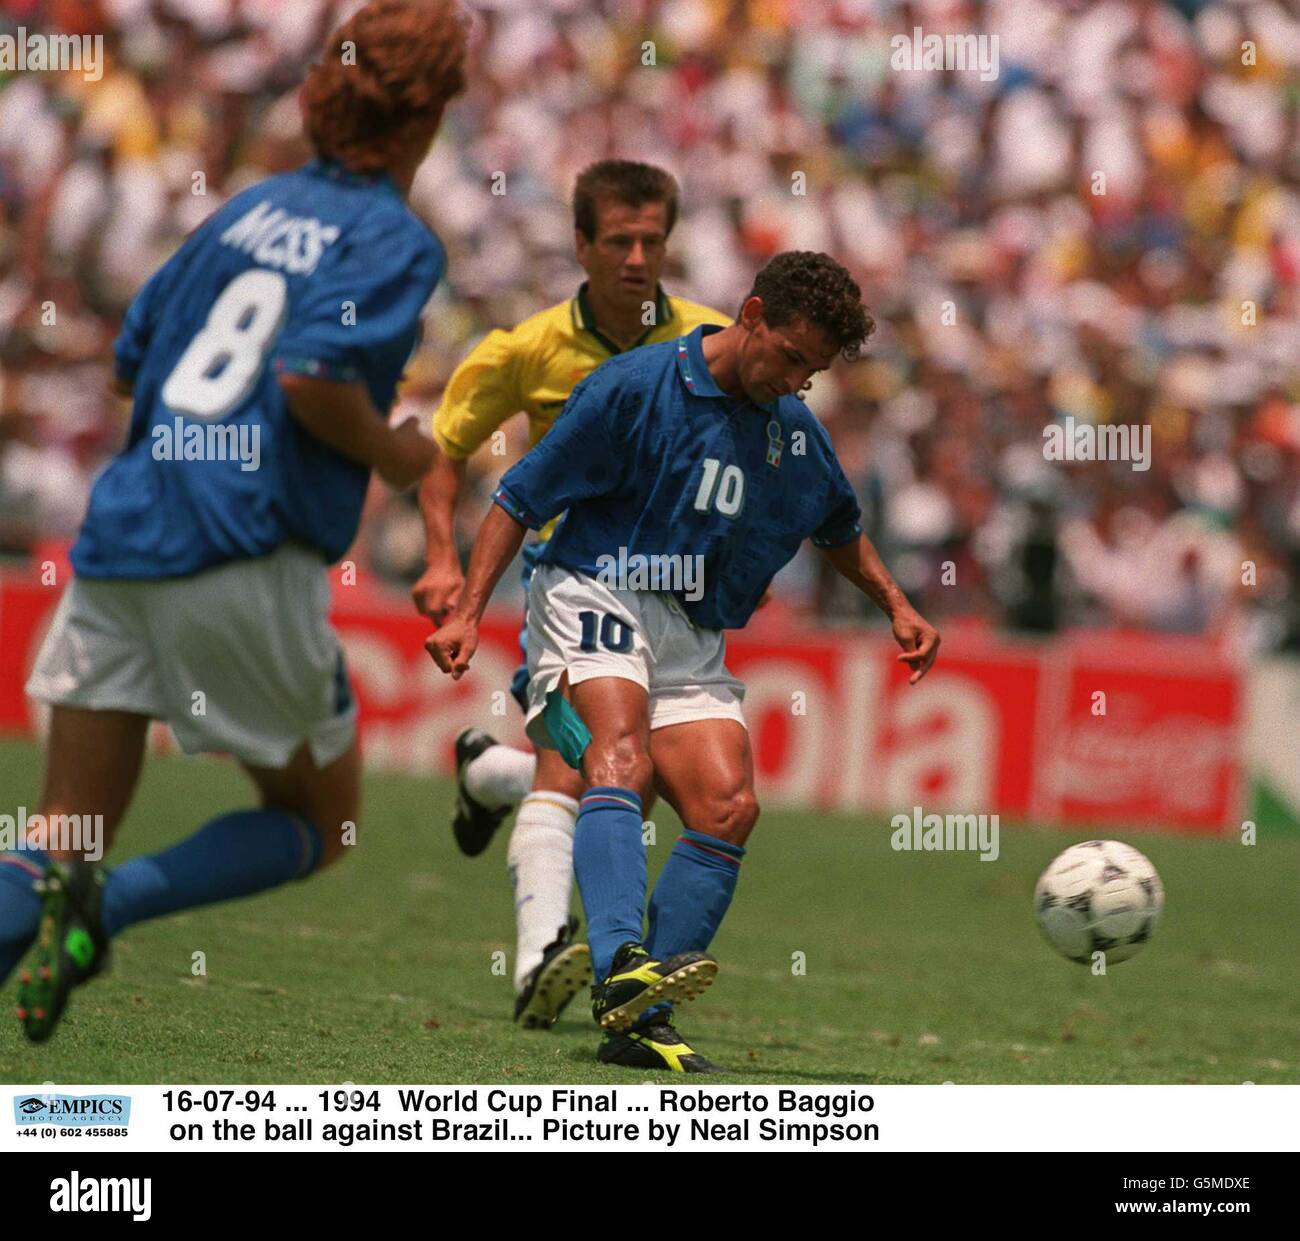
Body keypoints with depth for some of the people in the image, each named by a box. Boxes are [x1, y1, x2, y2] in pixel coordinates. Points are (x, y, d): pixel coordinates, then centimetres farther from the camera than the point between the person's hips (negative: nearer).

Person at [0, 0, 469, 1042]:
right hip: (246, 559, -6)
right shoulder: (396, 241, -4)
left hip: (120, 536, 6)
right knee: (318, 828, 13)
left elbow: (131, 359, 19)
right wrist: (391, 452, -2)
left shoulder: (255, 207, 15)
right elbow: (312, 378, -19)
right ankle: (107, 903, -11)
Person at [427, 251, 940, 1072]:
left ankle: (639, 1023, -10)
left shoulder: (799, 435, 11)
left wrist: (897, 606, 21)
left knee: (728, 807, -12)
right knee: (622, 760, -31)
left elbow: (840, 530, 33)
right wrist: (469, 613, -11)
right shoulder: (635, 388, -7)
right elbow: (520, 500, -5)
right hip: (596, 603, -6)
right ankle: (620, 968, -51)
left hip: (692, 643, 6)